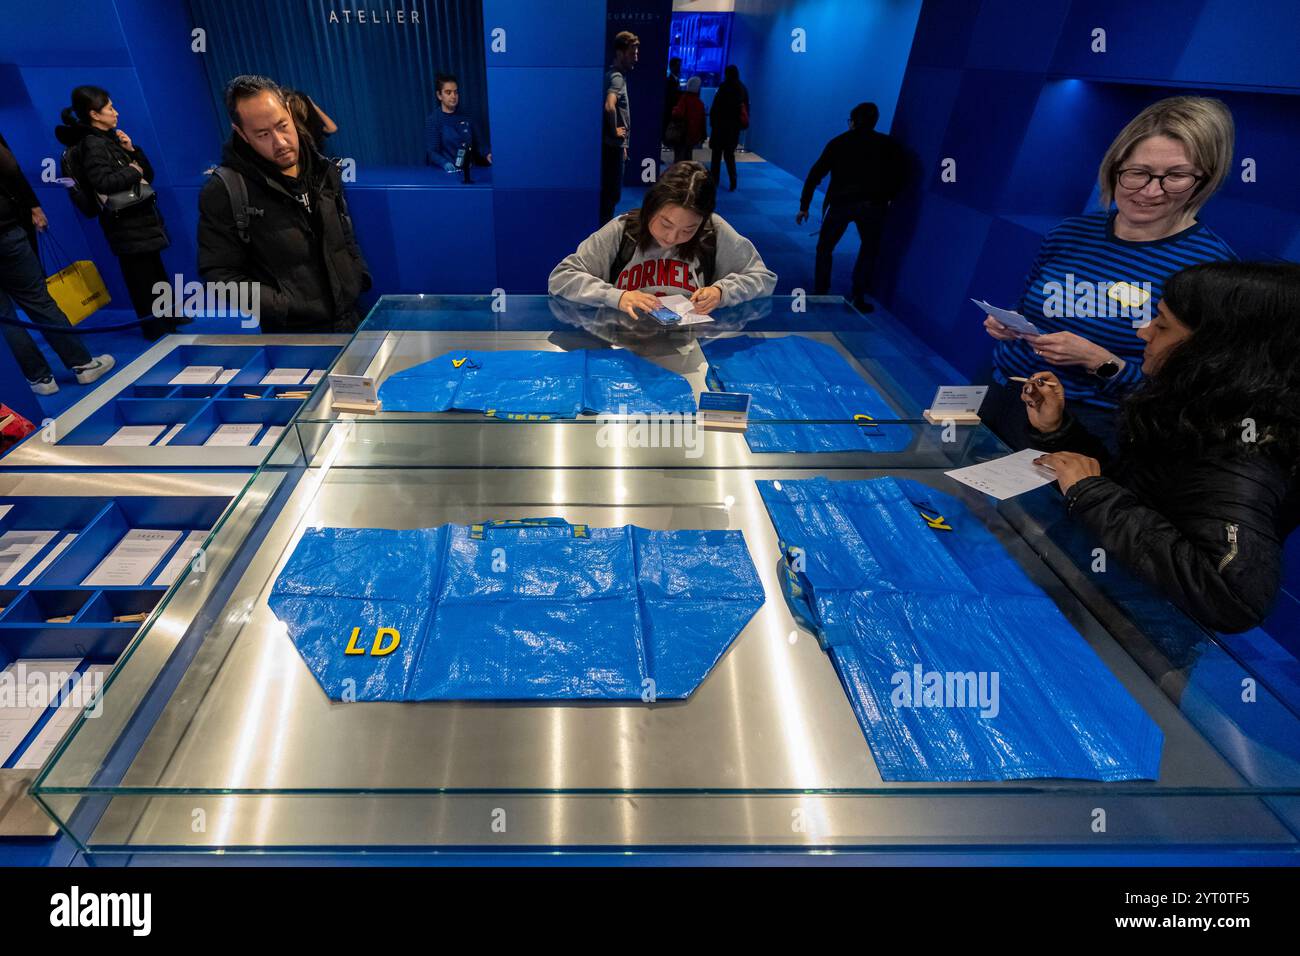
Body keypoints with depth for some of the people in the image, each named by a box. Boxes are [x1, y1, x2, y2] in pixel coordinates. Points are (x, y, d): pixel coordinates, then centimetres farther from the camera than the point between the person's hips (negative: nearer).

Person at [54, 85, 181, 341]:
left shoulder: (111, 139, 14)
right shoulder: (92, 144, -11)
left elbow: (148, 174, 13)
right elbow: (102, 182, -22)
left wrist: (132, 151, 0)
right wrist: (132, 171, -11)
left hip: (140, 216, 8)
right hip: (125, 222, -8)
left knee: (155, 271, 16)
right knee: (142, 277, 0)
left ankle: (169, 317, 26)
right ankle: (155, 327, 8)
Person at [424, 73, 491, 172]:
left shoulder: (466, 118, 15)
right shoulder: (432, 121, -1)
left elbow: (475, 145, 19)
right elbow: (431, 152, -9)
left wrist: (487, 154, -3)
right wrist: (445, 164, -29)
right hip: (445, 173, -3)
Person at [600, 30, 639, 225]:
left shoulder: (617, 75, 17)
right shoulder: (617, 77, -14)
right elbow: (609, 106, -34)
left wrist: (623, 145, 22)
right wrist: (614, 131, -18)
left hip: (615, 145, 10)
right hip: (613, 145, -10)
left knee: (610, 192, 14)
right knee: (612, 193, -5)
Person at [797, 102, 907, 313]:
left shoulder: (839, 142, 13)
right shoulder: (889, 144, 14)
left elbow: (815, 174, 7)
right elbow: (901, 175, 7)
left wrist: (804, 206, 9)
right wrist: (886, 199, 18)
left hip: (841, 202, -1)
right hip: (873, 206, 1)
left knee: (824, 249, 18)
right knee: (868, 251, 19)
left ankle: (820, 292, 17)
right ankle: (857, 297, 14)